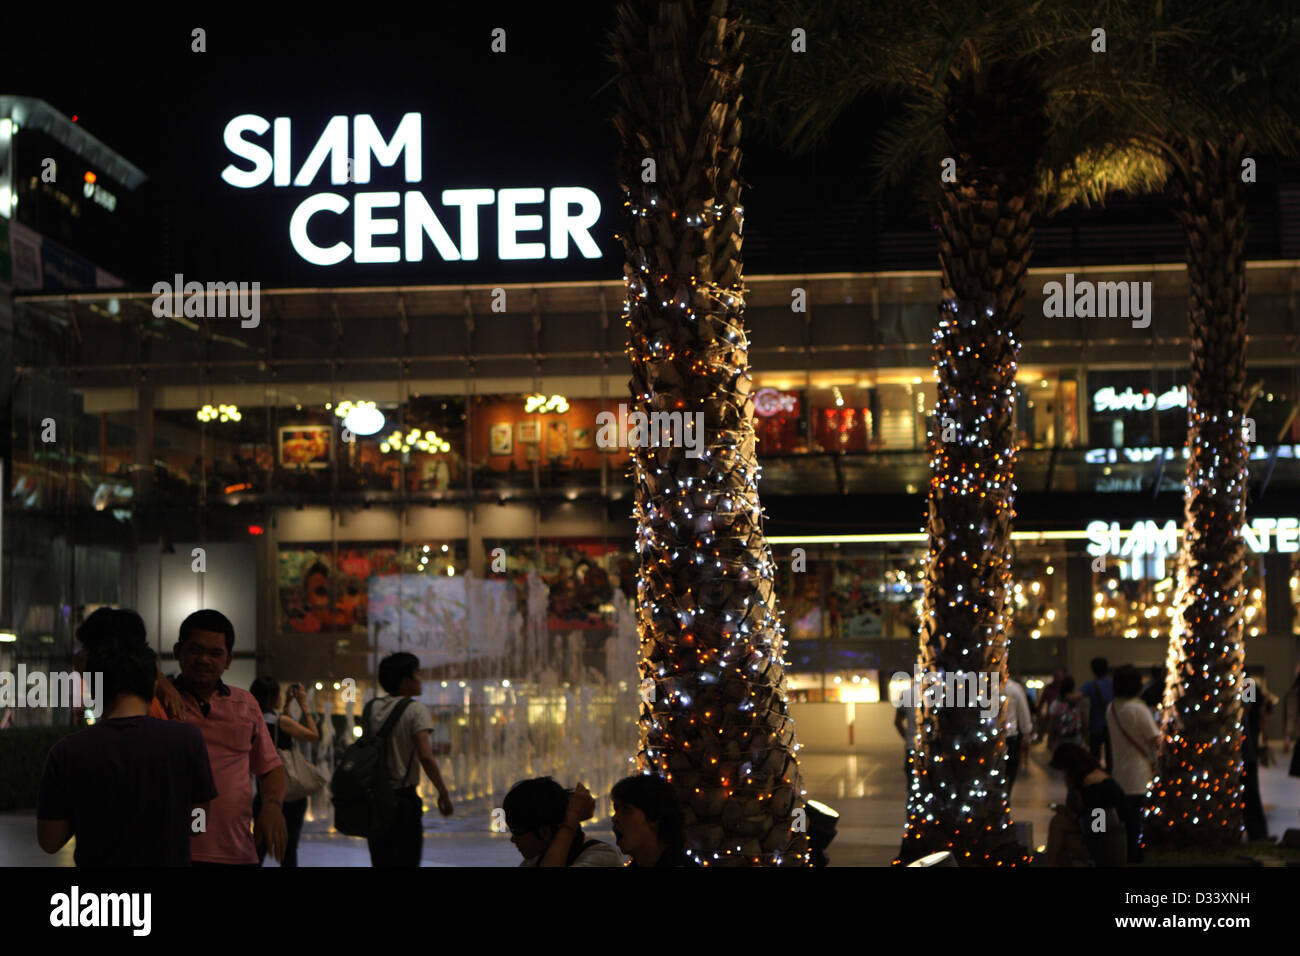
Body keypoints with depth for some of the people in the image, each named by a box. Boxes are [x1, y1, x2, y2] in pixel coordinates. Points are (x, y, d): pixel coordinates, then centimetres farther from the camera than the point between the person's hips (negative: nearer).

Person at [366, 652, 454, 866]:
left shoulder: (372, 708, 8)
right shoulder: (415, 710, -9)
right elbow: (426, 756, -18)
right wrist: (443, 793, -11)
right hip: (403, 797, -6)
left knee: (380, 862, 13)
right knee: (406, 862, 0)